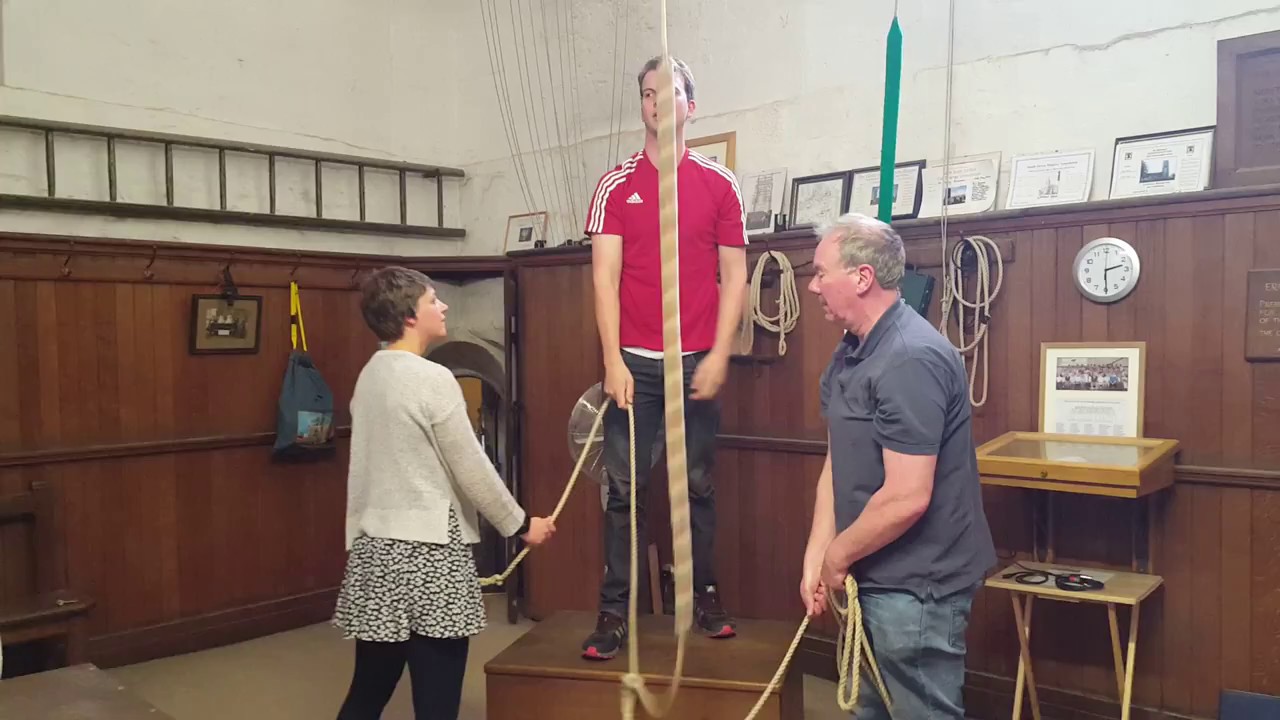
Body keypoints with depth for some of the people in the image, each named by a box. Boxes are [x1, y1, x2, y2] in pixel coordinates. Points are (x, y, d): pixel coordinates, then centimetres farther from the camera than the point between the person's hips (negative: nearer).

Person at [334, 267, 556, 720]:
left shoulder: (370, 375, 10)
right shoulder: (433, 379, -15)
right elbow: (473, 470, -11)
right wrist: (520, 524, 2)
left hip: (374, 545, 8)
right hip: (428, 550, -8)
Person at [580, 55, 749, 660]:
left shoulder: (719, 184, 5)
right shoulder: (615, 185, 4)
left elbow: (734, 276, 4)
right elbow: (605, 276, -2)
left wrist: (718, 356, -4)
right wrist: (613, 361, -9)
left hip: (697, 361, 0)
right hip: (634, 362, 0)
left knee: (697, 484, 9)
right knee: (623, 488, 1)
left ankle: (705, 594, 23)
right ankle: (613, 611, 9)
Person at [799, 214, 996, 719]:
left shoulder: (911, 360, -25)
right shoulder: (850, 352, 8)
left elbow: (906, 498, -28)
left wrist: (839, 556, -13)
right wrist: (815, 557, 1)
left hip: (916, 586, -10)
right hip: (877, 578, 10)